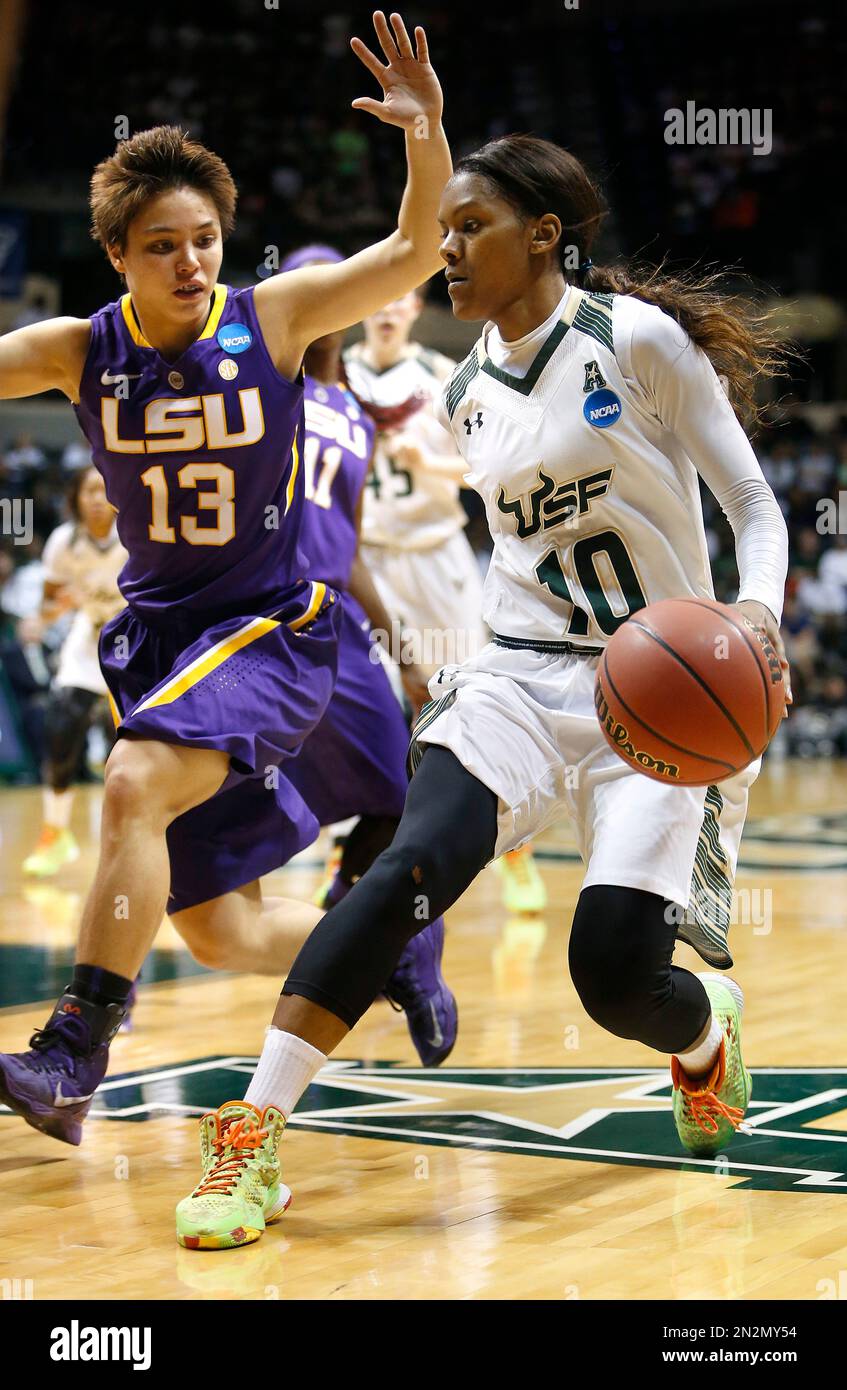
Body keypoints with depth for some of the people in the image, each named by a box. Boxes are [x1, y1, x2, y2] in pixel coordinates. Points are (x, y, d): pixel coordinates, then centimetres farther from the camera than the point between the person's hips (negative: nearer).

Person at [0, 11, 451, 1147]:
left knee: (134, 784, -30)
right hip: (158, 629, 5)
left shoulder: (272, 317, -11)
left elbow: (414, 252, -16)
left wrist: (428, 136, -33)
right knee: (222, 919, 10)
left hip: (273, 626, -4)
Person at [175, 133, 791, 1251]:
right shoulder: (469, 394, 11)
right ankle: (254, 1134, -24)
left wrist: (757, 610, -25)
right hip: (518, 675, 4)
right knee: (412, 868, -24)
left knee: (614, 968, -13)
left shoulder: (639, 339, -7)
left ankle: (707, 1033, 27)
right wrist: (451, 657, 26)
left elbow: (755, 503, -6)